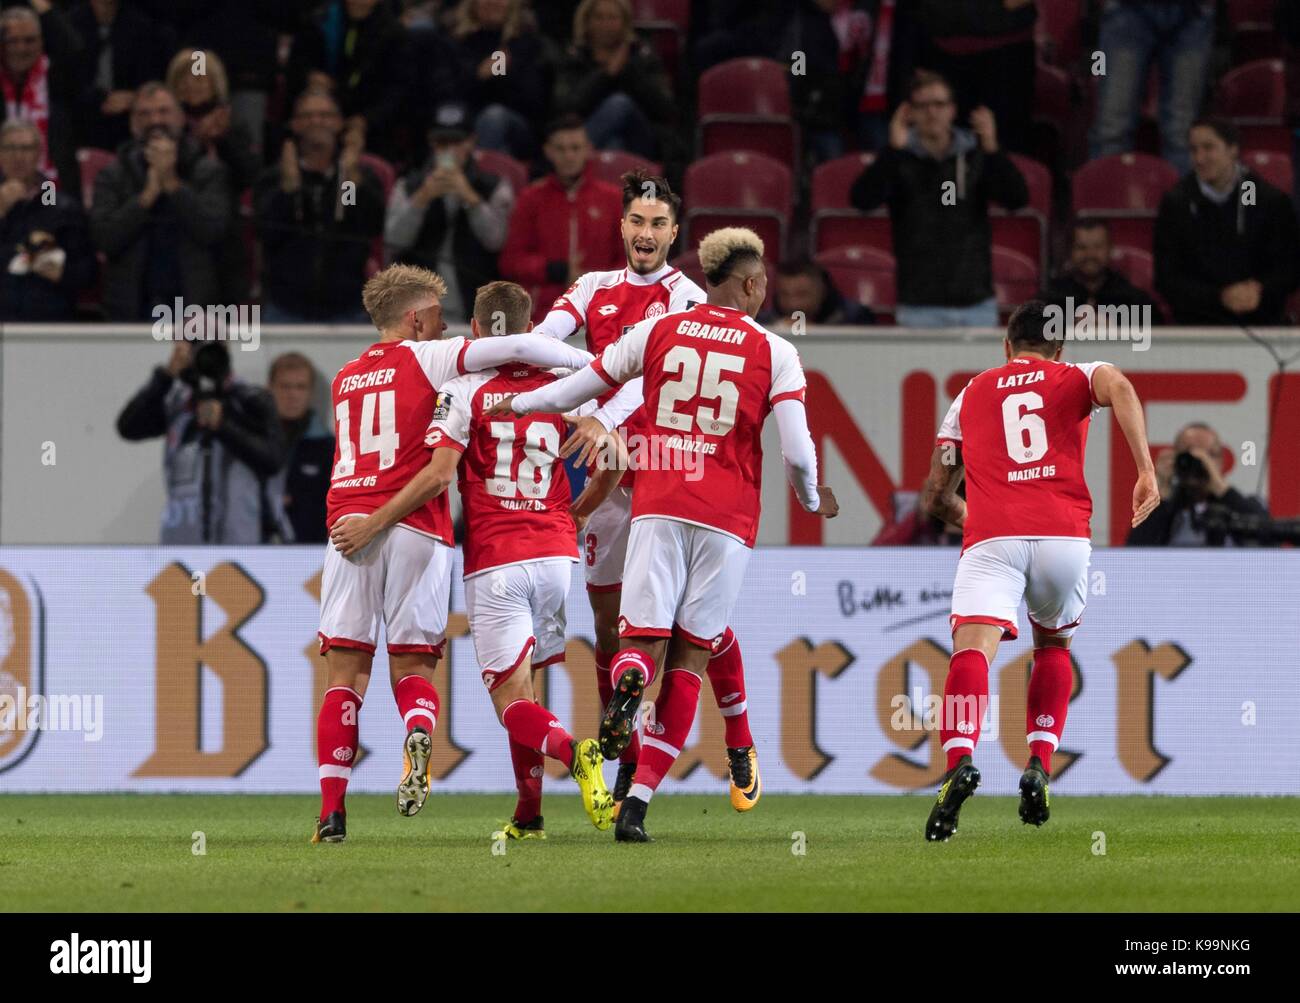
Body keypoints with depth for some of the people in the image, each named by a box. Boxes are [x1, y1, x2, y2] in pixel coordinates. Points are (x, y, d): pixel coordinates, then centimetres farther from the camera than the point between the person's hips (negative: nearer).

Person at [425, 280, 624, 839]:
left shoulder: (465, 392, -4)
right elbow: (611, 467, 6)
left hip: (493, 564, -4)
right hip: (555, 553, 4)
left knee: (513, 702, -2)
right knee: (523, 685, 17)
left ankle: (571, 751, -31)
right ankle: (527, 815, 15)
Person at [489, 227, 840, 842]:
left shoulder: (658, 332, 7)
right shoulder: (774, 353, 1)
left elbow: (580, 386, 16)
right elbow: (796, 451, -5)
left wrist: (517, 403, 34)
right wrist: (812, 501, 17)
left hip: (657, 508, 1)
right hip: (727, 517, -1)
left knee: (643, 637, 1)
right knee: (690, 657, 6)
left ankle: (626, 686, -38)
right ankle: (638, 802, 0)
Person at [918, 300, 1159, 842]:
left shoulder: (971, 395, 26)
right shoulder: (1076, 377, 20)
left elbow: (935, 497, 28)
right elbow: (1119, 388, -6)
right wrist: (1147, 471, -12)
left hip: (990, 538, -1)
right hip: (1065, 534, 1)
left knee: (972, 649, -18)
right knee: (1054, 645, 26)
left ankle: (959, 762, -45)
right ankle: (1038, 768, 11)